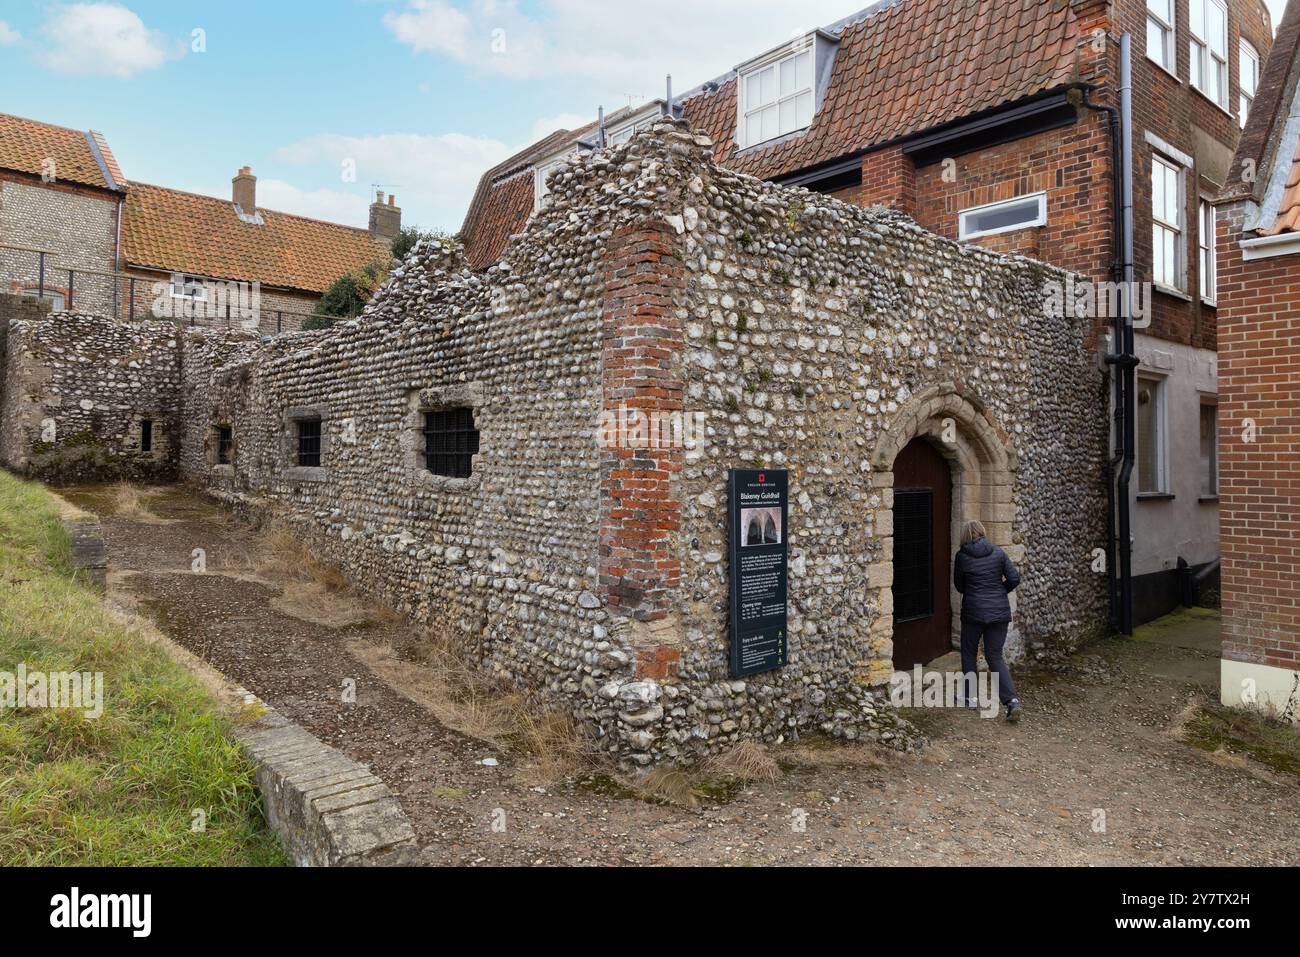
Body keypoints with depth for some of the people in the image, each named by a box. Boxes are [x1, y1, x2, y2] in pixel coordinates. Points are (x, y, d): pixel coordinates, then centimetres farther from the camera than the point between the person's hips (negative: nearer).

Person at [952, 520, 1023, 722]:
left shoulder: (962, 556, -5)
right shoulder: (998, 553, 1)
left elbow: (959, 585, 4)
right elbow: (1014, 578, -2)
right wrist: (999, 591, 15)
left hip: (973, 611, -3)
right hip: (1000, 612, 3)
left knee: (969, 653, 16)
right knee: (995, 656, 9)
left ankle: (971, 697, 20)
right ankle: (1011, 700, -5)